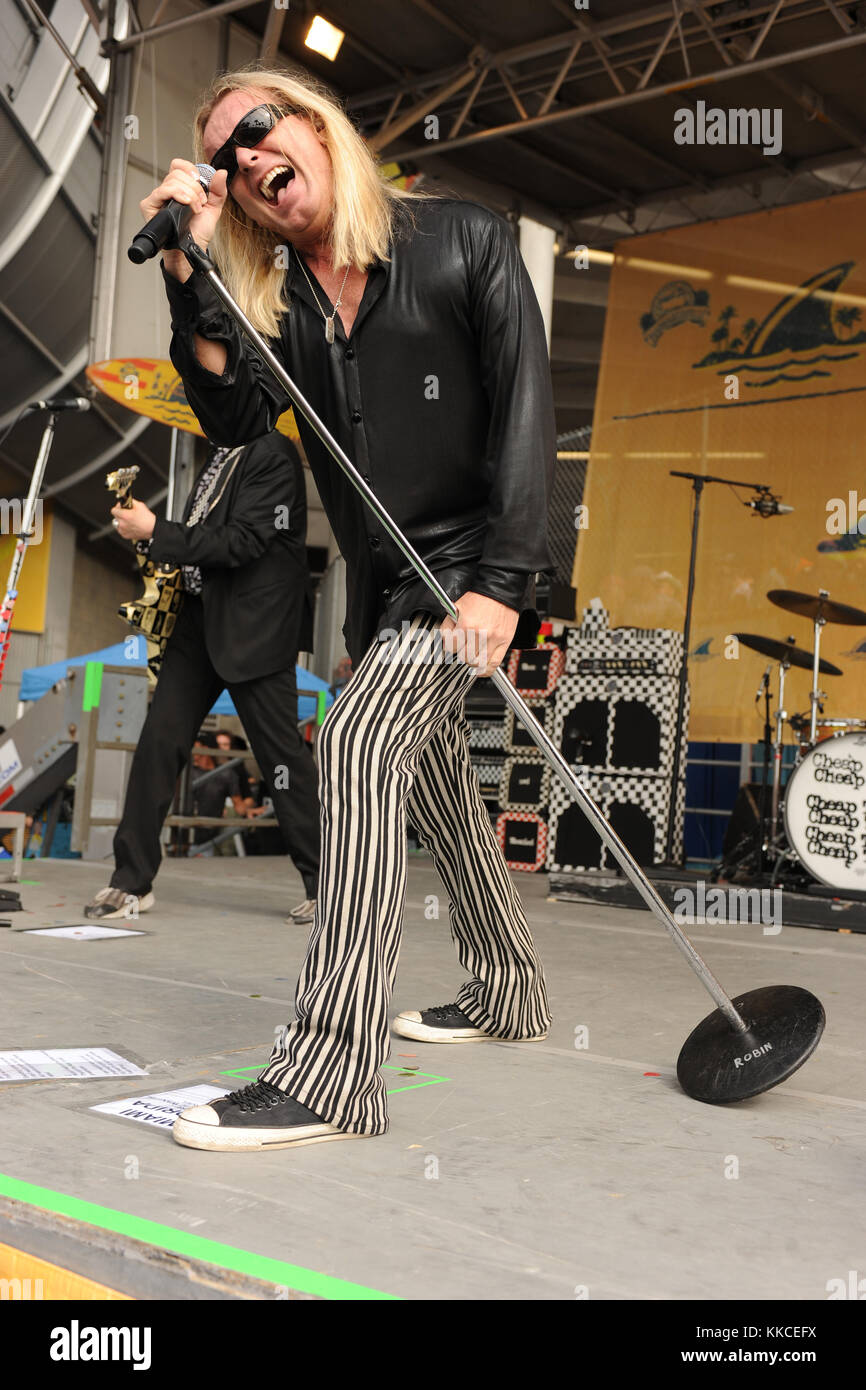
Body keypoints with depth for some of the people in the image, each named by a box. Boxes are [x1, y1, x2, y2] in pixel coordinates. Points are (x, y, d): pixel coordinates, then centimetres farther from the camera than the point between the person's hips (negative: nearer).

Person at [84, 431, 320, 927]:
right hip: (199, 618, 8)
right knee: (159, 739, 1)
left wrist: (155, 532, -18)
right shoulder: (221, 453, 16)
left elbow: (241, 542, -19)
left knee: (282, 755, -2)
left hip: (253, 629, -8)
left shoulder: (274, 454, -11)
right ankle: (132, 881, 7)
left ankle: (325, 885, 11)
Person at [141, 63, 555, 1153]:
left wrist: (501, 583, -23)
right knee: (434, 786, 15)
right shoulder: (278, 305, 7)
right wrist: (190, 273, -16)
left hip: (468, 564, -7)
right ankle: (507, 992, 35)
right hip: (381, 582, 7)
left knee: (359, 743, -25)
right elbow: (232, 419, -7)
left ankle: (327, 1075, -26)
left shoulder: (464, 244, -6)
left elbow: (525, 412, -14)